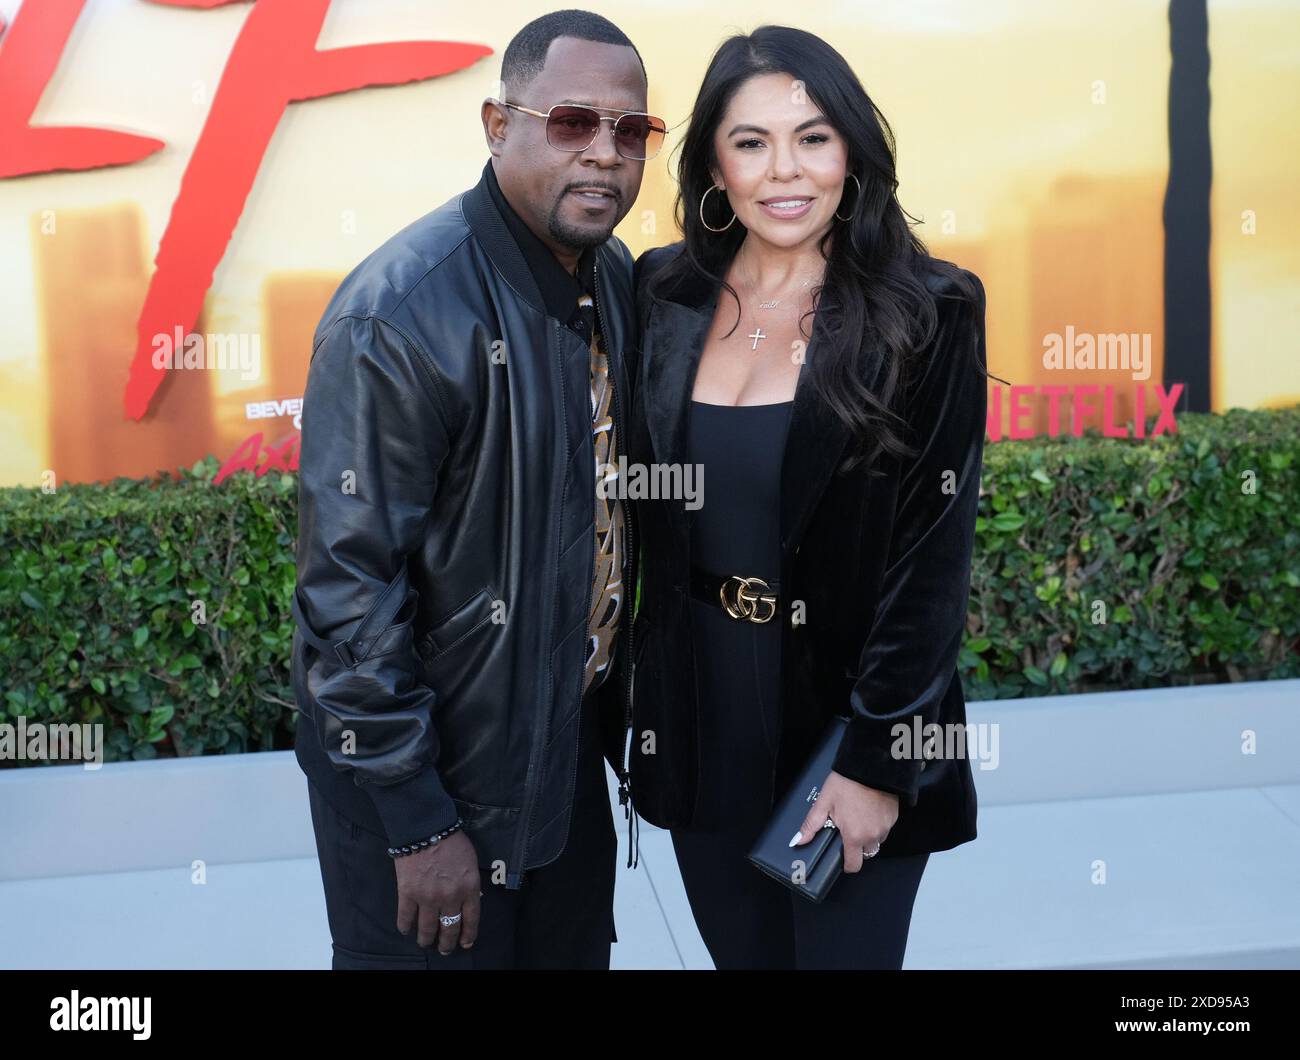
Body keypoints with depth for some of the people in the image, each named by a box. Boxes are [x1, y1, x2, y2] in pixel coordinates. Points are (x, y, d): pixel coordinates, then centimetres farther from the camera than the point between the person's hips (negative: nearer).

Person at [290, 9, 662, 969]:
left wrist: (626, 703, 14)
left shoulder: (616, 278, 0)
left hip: (571, 748, 7)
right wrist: (417, 818, -18)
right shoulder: (401, 314, -23)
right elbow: (349, 582, -22)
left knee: (574, 953, 21)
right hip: (428, 767, -7)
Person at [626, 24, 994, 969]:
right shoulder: (663, 300, 0)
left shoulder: (927, 316, -10)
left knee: (843, 950, 10)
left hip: (845, 715, -3)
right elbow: (636, 507, 7)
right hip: (698, 718, 4)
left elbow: (935, 555, -11)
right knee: (740, 951, 18)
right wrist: (630, 691, 4)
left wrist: (878, 757, -14)